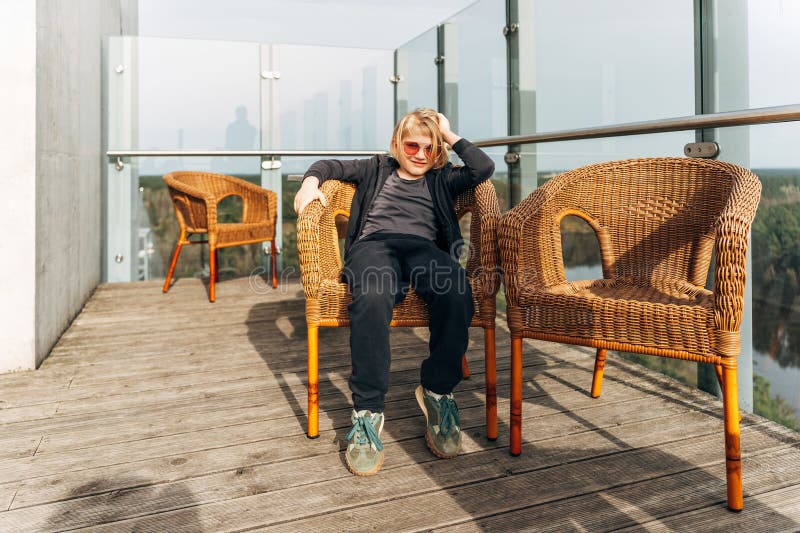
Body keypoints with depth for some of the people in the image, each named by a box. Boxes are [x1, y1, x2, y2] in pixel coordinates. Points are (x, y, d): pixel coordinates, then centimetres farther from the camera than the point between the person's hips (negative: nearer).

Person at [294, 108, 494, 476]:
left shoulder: (442, 179, 31)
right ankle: (367, 411, -34)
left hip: (424, 248, 1)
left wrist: (450, 135, 24)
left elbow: (484, 168, 17)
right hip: (373, 243, -1)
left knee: (457, 292, -37)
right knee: (372, 296, -40)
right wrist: (311, 182, 8)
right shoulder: (376, 170, 32)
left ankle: (438, 391, -20)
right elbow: (330, 166, 31)